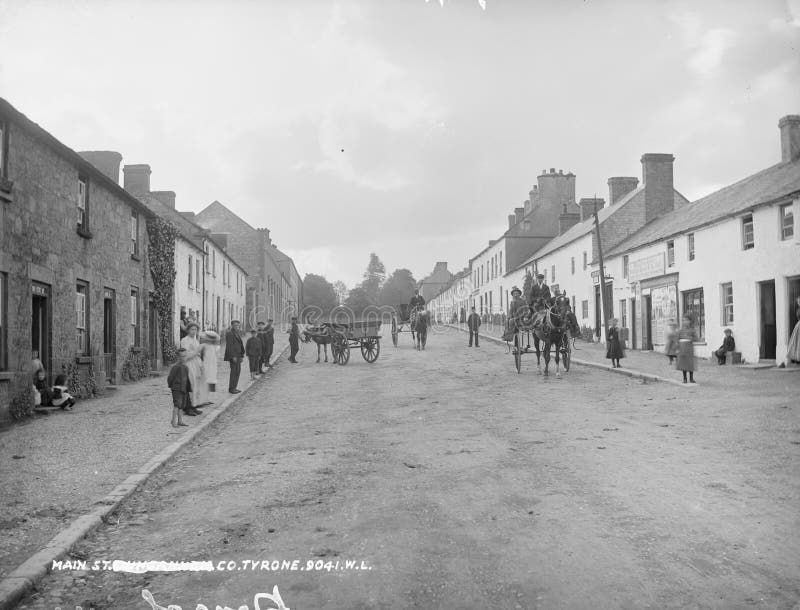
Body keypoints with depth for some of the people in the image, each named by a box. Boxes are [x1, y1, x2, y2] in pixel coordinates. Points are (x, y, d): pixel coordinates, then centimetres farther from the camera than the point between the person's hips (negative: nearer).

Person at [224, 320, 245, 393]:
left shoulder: (236, 333, 17)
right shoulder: (230, 334, -12)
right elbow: (229, 346, -18)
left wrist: (241, 356, 17)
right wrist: (233, 356, -21)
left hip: (237, 355, 9)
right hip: (233, 355, -9)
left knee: (238, 371, 10)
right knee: (234, 371, -7)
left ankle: (234, 387, 17)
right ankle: (231, 388, -2)